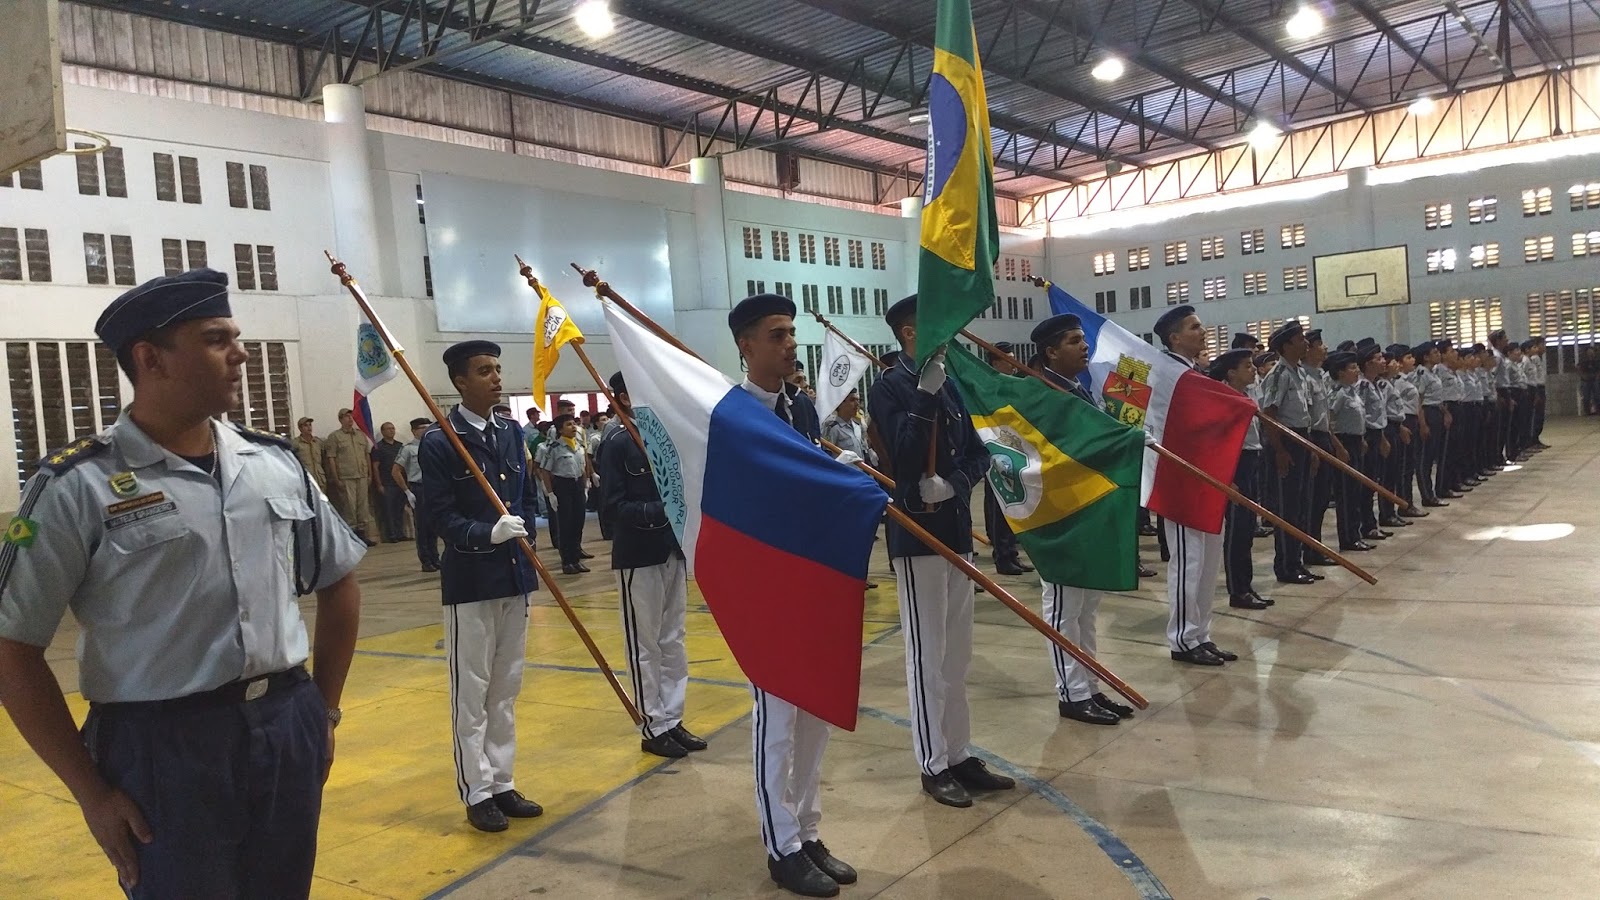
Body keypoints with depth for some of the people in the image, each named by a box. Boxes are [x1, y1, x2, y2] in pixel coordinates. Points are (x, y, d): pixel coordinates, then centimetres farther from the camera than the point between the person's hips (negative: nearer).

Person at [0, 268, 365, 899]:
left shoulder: (277, 463, 5)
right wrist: (90, 792, -6)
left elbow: (338, 580, 15)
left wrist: (323, 711, 11)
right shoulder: (78, 487, -8)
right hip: (161, 750, -4)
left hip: (289, 732, 5)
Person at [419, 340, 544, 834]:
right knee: (471, 692, 4)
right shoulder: (439, 441, -10)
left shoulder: (512, 432, 9)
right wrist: (487, 534, -27)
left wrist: (521, 536, 3)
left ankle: (502, 783, 26)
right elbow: (440, 516, -14)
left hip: (515, 576, 6)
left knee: (506, 689, 14)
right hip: (469, 581, -6)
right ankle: (477, 792, 16)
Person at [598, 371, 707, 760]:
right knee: (645, 645, 4)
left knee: (673, 641, 13)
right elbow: (612, 505, -15)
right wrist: (661, 510, -23)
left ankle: (673, 721, 25)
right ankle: (653, 728, 15)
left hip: (672, 550, 6)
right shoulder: (618, 443, -10)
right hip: (637, 557, -6)